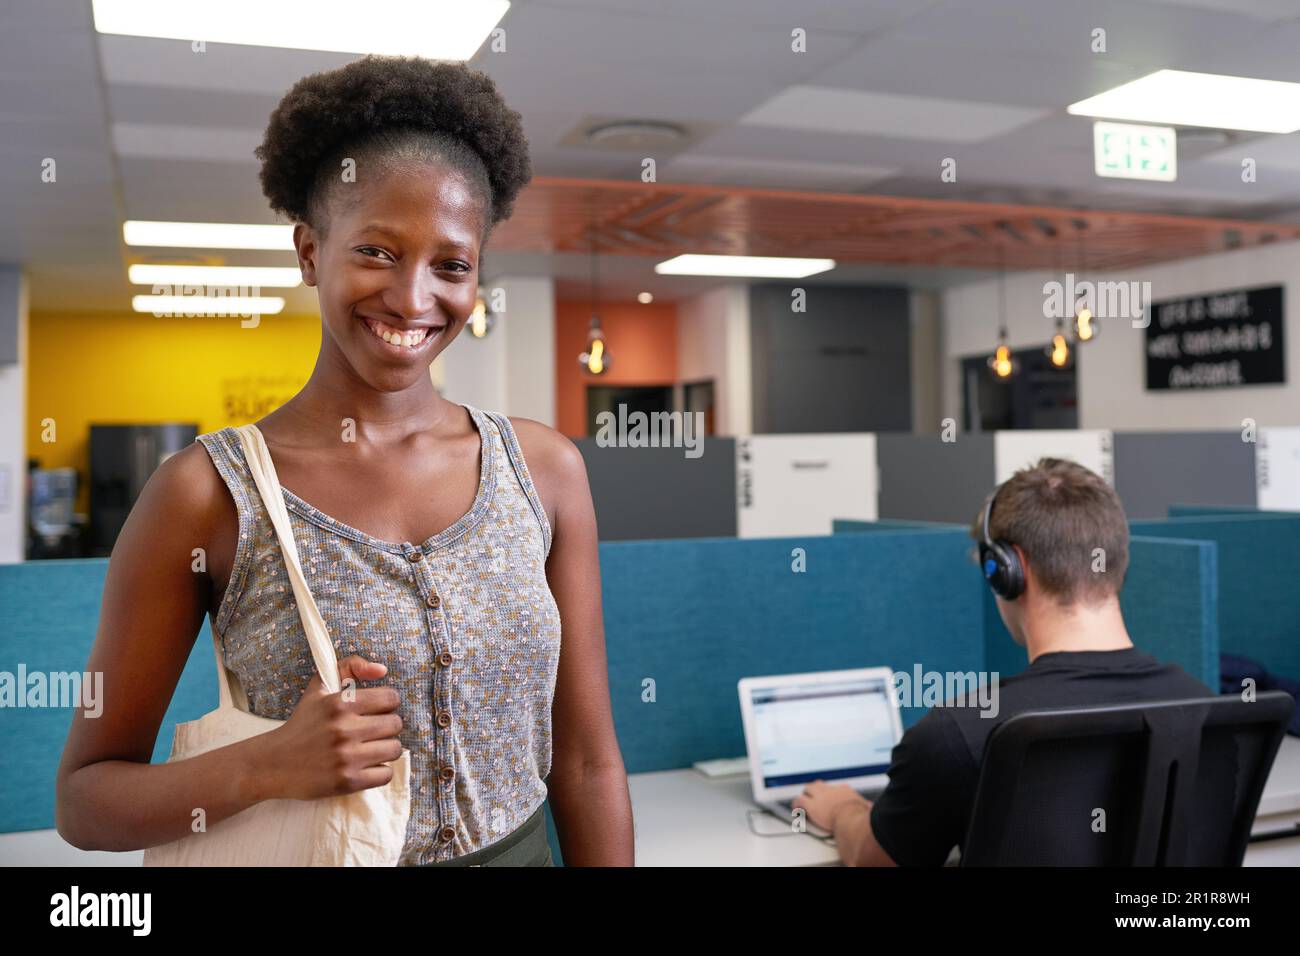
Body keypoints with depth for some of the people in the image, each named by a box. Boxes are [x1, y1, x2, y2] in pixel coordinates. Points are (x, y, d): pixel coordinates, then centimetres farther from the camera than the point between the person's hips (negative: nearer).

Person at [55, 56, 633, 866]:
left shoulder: (546, 470, -8)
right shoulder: (206, 494, -14)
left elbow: (586, 769, -3)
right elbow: (85, 800, -8)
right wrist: (266, 767, -24)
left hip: (523, 847, 3)